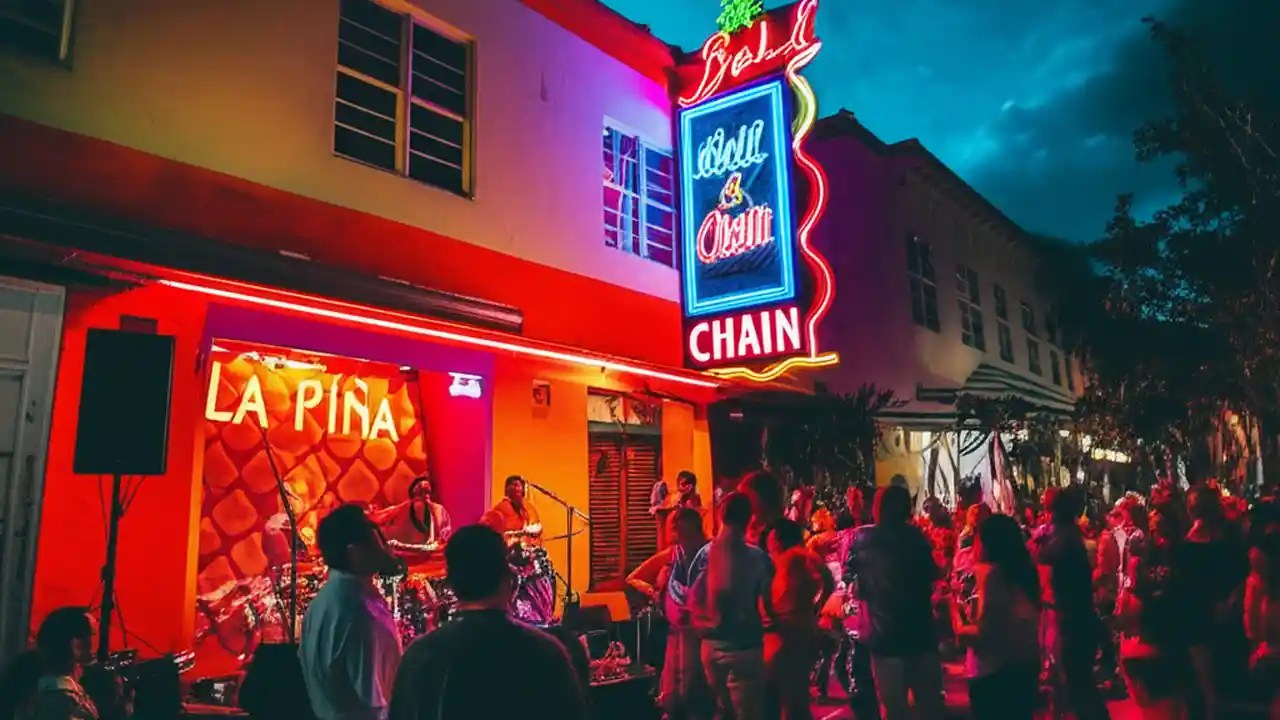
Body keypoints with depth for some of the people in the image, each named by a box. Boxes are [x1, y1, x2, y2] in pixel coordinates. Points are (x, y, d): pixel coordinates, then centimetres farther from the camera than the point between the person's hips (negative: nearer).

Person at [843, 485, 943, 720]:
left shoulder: (862, 537, -4)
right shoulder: (916, 536, -5)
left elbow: (848, 575, 4)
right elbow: (932, 576, 5)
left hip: (883, 634, 0)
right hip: (920, 631, 1)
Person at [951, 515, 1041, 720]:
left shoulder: (990, 572, -17)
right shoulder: (1024, 569, 6)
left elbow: (984, 633, -19)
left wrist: (959, 626, -2)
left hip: (994, 672, -8)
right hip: (1024, 666, 8)